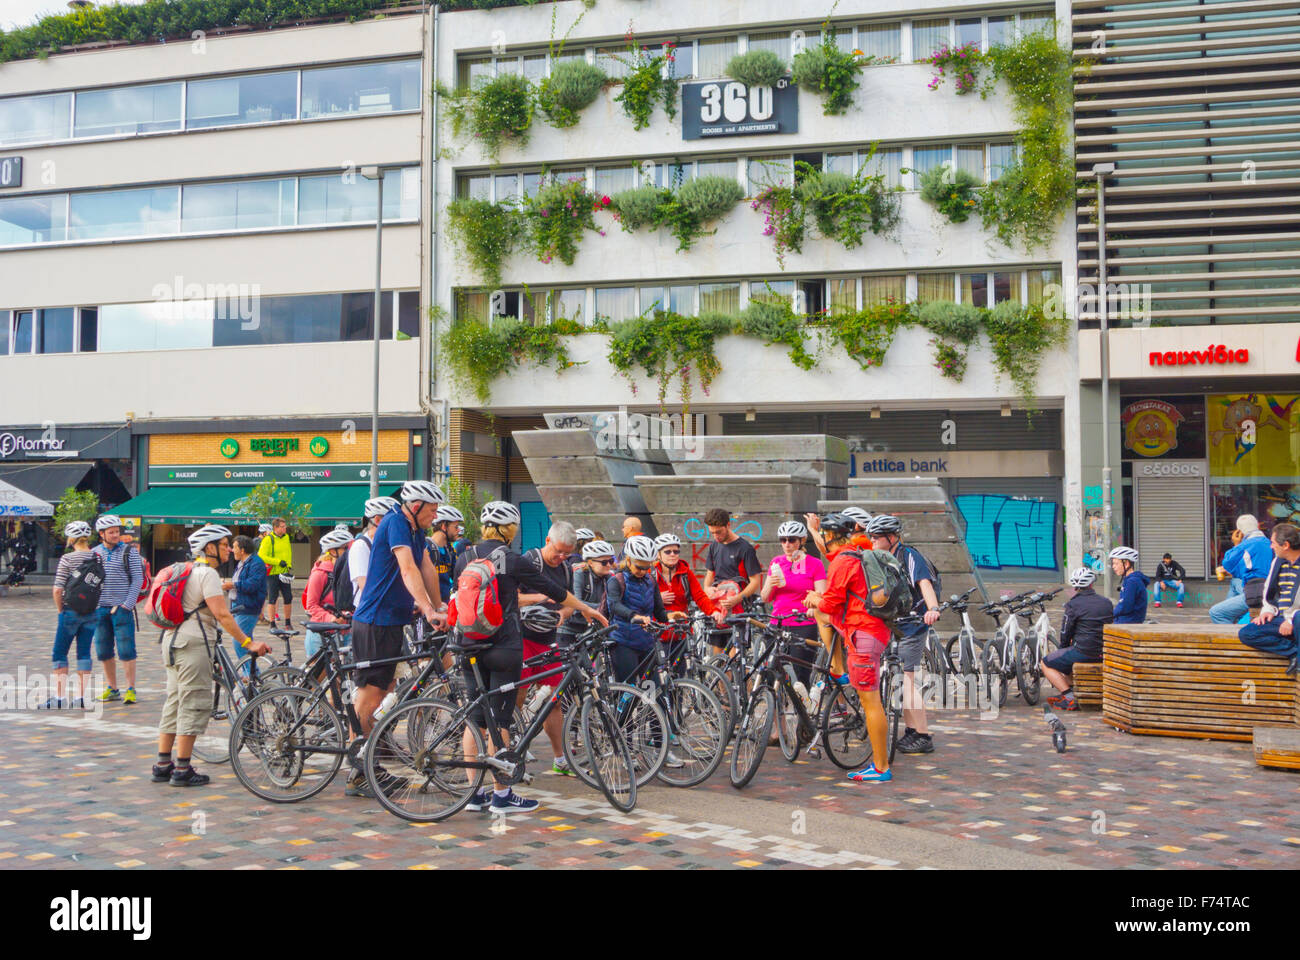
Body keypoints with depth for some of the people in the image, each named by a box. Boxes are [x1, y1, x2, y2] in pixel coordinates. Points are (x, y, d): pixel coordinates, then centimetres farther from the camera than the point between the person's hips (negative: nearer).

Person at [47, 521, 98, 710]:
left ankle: (59, 697, 3)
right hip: (92, 612, 4)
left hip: (71, 611, -4)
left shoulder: (67, 558, -11)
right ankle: (80, 697, 8)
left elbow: (57, 589, -14)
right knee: (84, 653, 9)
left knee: (59, 653, 6)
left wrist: (60, 610, -1)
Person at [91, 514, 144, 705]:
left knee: (126, 650, -6)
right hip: (100, 609, 4)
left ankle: (130, 689, 1)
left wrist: (127, 604, -11)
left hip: (122, 608, -4)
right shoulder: (94, 553, 10)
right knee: (104, 651, 8)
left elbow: (137, 579, -4)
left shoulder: (129, 552, -1)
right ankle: (111, 689, 18)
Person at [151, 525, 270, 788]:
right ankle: (182, 770, -2)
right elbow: (222, 614, -22)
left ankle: (163, 765, 19)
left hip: (173, 640, 10)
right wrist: (248, 643, -22)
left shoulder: (189, 571, 16)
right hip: (193, 644, -10)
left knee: (174, 702, 14)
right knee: (194, 704, -4)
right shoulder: (207, 574, -14)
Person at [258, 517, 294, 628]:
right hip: (272, 574, -5)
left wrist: (289, 567, 7)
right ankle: (272, 624, 8)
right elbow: (261, 556, -17)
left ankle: (288, 623, 16)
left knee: (288, 598, 5)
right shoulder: (268, 539, -11)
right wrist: (278, 561, -19)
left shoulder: (286, 537, 9)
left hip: (284, 573, 5)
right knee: (272, 599, 0)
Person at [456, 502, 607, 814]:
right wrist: (586, 610, 12)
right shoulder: (513, 560, -8)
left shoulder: (465, 558, 6)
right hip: (504, 647, -5)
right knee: (499, 720, -1)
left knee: (475, 719, 10)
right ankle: (502, 795, 5)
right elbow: (553, 590, 0)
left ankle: (474, 792, 12)